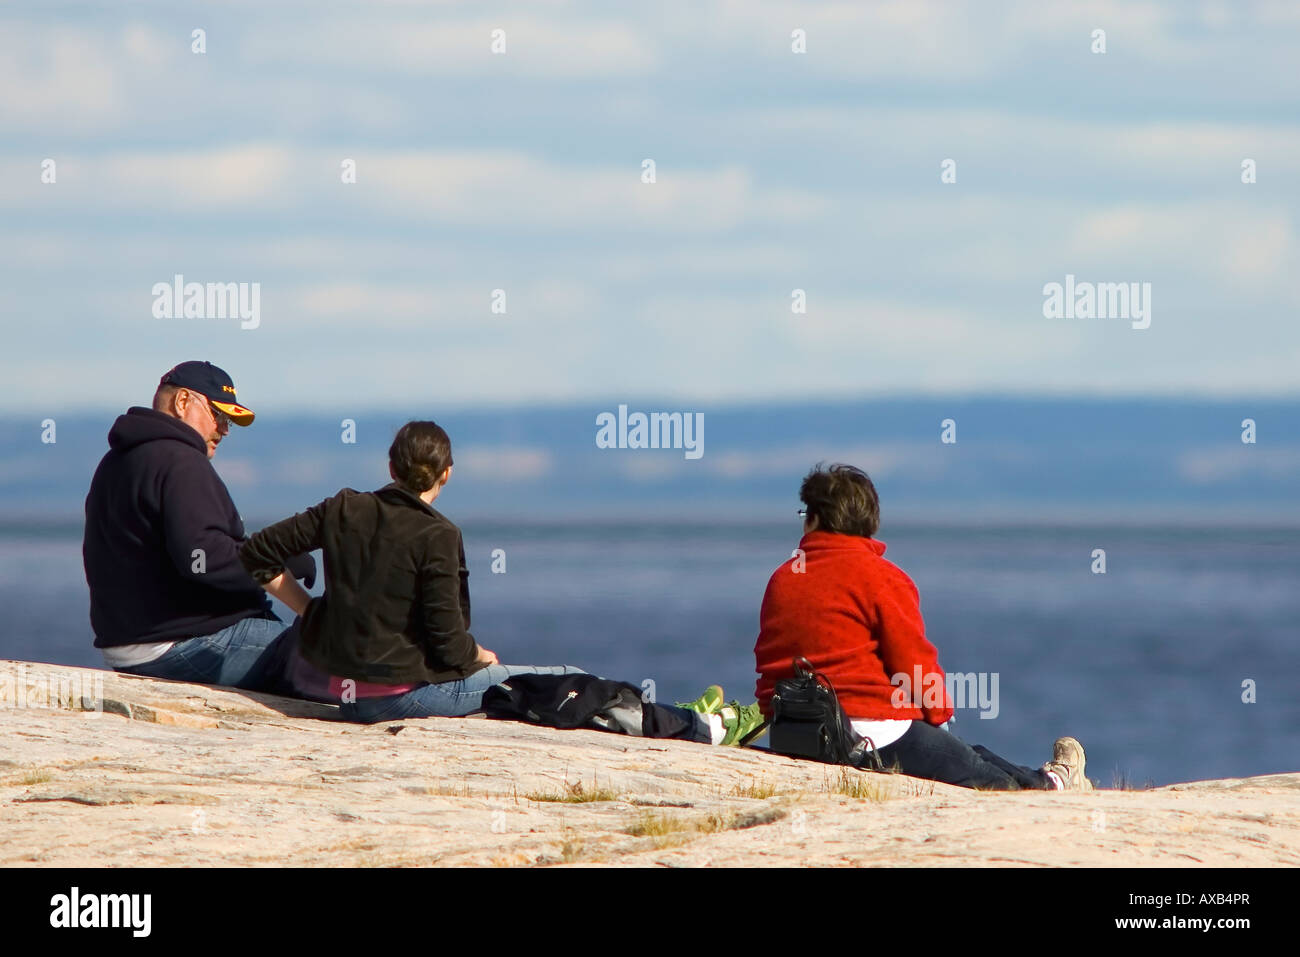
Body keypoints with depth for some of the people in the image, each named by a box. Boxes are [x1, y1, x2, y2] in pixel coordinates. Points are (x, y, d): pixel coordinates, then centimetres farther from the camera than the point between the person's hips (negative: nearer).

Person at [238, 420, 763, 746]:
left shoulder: (343, 510, 1)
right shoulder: (436, 536, -16)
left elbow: (254, 553, 4)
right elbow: (448, 640, -16)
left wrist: (307, 607, 14)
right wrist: (479, 658, 5)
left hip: (338, 683, 7)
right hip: (406, 692, -7)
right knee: (569, 684, 6)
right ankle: (695, 728, 18)